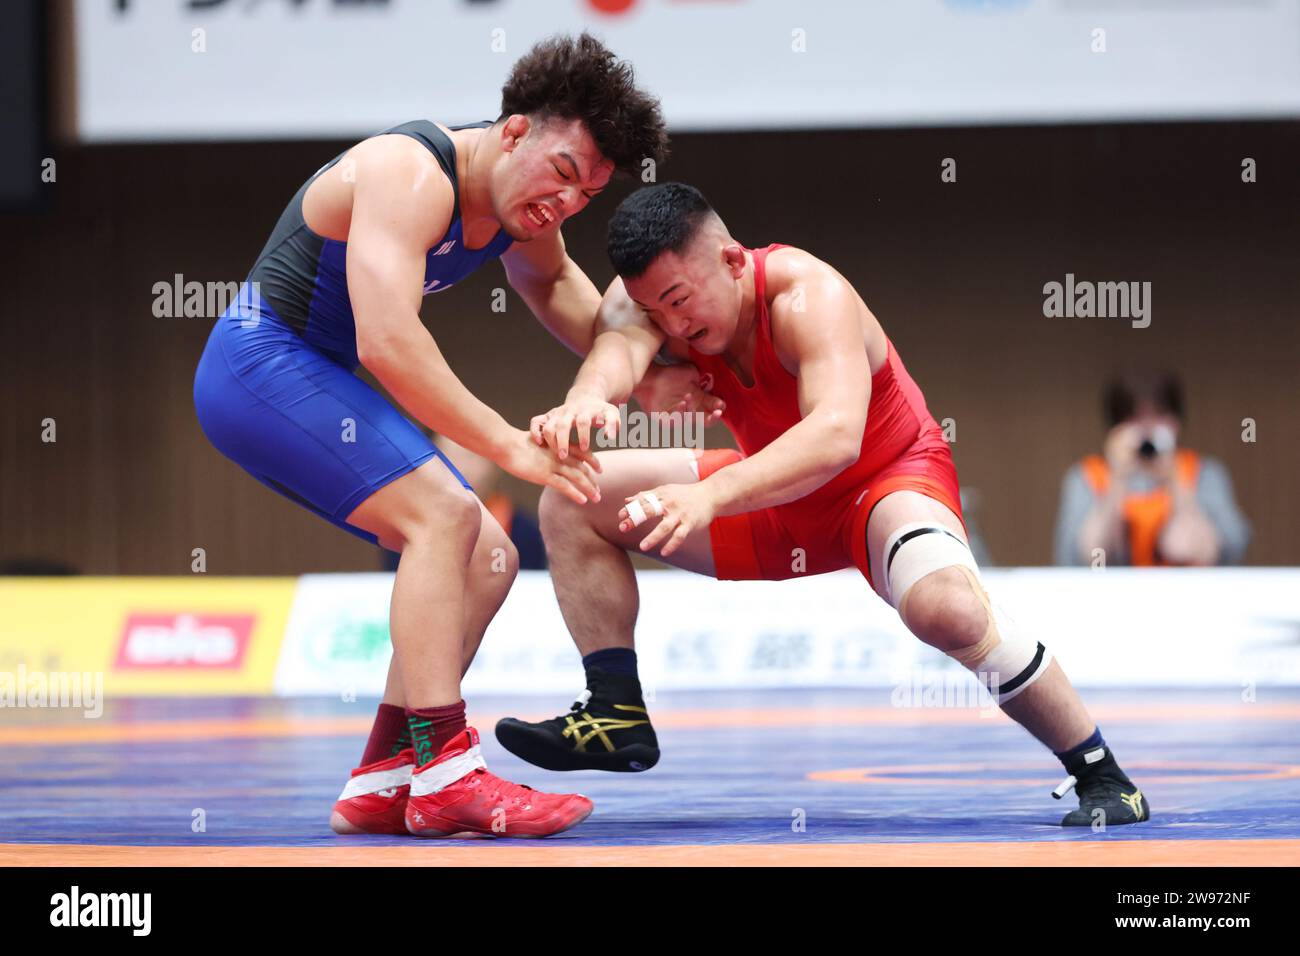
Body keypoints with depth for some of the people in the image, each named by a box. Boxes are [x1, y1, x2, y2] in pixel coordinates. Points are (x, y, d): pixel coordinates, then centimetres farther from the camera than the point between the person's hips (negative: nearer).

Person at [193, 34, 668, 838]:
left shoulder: (523, 202, 5)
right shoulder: (412, 176, -25)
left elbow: (551, 282, 29)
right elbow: (389, 344, -36)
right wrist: (510, 446, -32)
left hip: (314, 386, 10)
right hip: (260, 361, -10)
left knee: (486, 559, 6)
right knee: (442, 512, -26)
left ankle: (380, 786, 5)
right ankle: (446, 777, -31)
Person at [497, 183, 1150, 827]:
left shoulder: (809, 297, -32)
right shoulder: (650, 292, -16)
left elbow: (836, 436, -49)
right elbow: (619, 344, -40)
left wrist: (710, 496, -64)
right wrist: (586, 398, -66)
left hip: (889, 478, -6)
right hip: (776, 497, 6)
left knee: (945, 606, -38)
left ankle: (1099, 773, -21)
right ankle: (617, 716, 1)